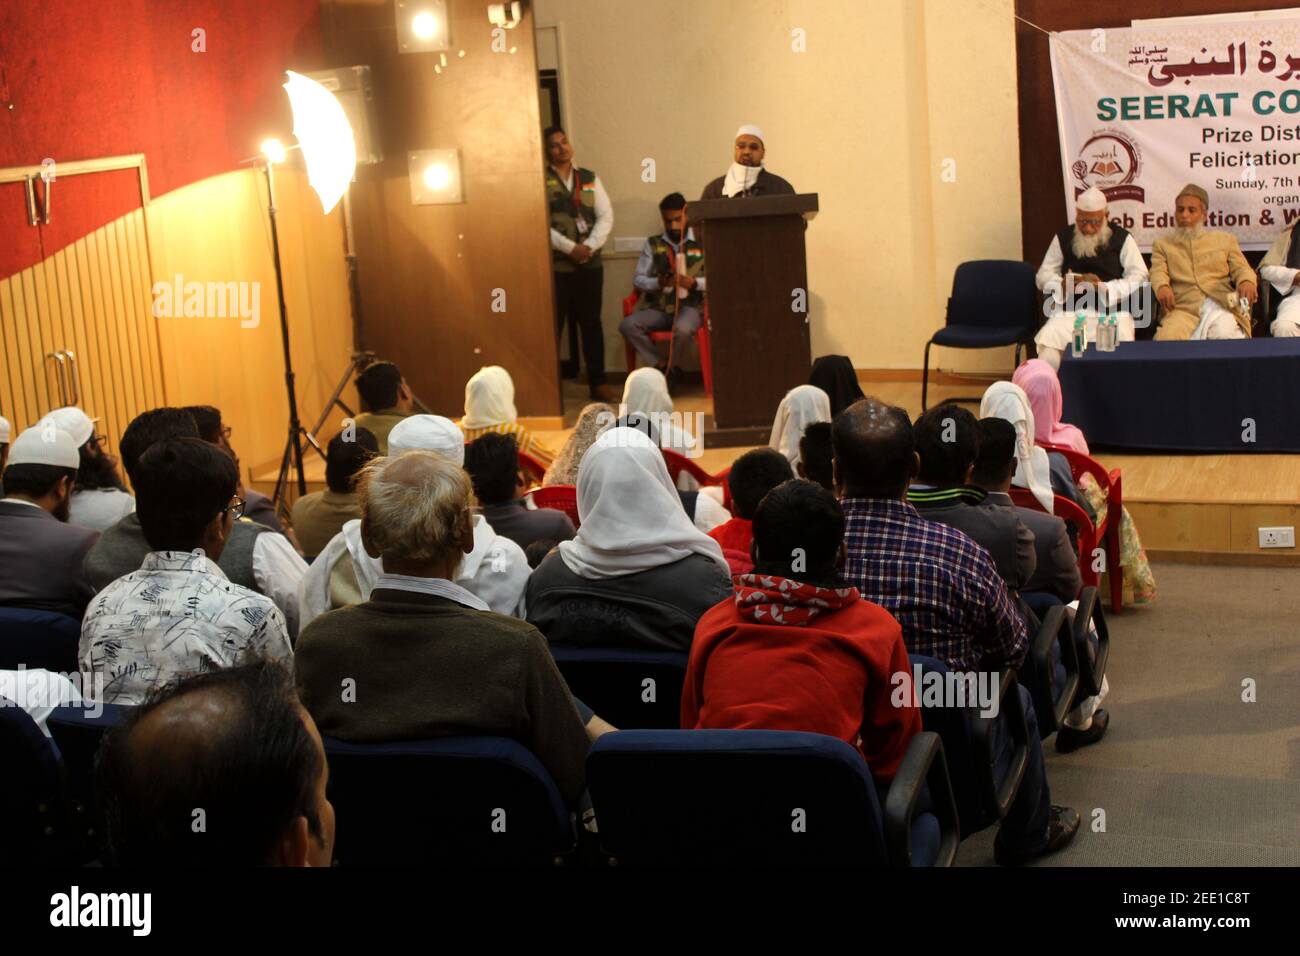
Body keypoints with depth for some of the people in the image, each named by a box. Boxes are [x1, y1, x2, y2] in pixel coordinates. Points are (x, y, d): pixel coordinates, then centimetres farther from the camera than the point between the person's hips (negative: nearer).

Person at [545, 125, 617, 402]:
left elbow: (605, 216, 6)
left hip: (590, 262, 4)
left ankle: (598, 382, 14)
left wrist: (590, 246, -10)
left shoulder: (590, 179, 12)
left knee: (591, 323, 8)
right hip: (555, 265, -4)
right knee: (553, 325, -2)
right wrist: (569, 248, -16)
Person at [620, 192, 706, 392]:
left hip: (690, 306, -3)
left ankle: (669, 370, -7)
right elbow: (638, 279, 7)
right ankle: (662, 367, -9)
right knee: (628, 325, -25)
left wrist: (693, 283, -19)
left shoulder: (702, 243, 6)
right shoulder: (652, 244, 12)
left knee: (682, 329, -37)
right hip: (659, 307, 3)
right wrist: (658, 282, -14)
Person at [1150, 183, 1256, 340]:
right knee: (1167, 337, -35)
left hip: (1221, 305, 1)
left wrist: (1246, 282, -11)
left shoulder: (1225, 240, 25)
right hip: (1184, 308, -1)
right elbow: (1158, 272, 7)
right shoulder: (1163, 244, 23)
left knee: (1225, 335, -32)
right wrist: (1162, 287, -19)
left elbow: (1240, 268, 15)